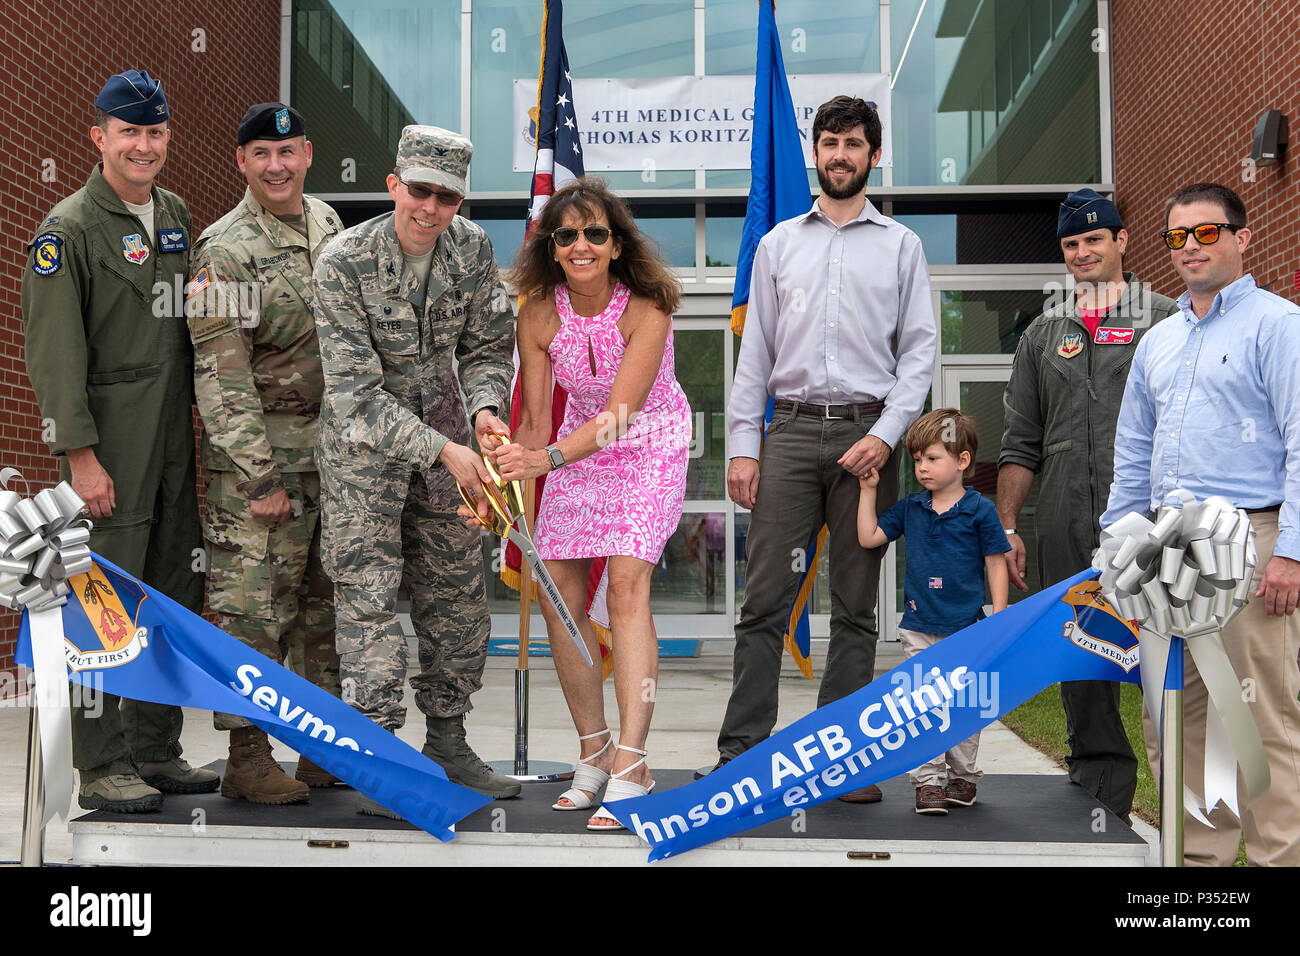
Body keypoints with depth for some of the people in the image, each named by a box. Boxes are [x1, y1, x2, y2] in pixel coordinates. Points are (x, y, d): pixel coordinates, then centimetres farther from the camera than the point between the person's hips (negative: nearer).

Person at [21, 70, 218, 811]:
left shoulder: (176, 214, 14)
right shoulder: (68, 229, -7)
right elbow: (54, 353, -12)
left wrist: (201, 421, 11)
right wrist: (80, 455, -16)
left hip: (174, 441, 7)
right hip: (110, 447, -7)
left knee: (177, 598, 11)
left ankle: (156, 751, 23)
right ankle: (102, 767, 8)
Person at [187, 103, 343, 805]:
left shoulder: (326, 222, 11)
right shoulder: (225, 251, -11)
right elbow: (220, 378, -15)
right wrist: (262, 478, -18)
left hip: (332, 447, 7)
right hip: (260, 451, -7)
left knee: (324, 600, 12)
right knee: (255, 605, -4)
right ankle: (247, 758, 8)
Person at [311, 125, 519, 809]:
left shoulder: (472, 248, -6)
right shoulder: (343, 263, -20)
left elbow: (487, 347, 5)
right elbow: (357, 392, -22)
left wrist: (484, 407, -16)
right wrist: (442, 449, -28)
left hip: (441, 420, 5)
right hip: (362, 438, -5)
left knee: (456, 591, 8)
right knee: (367, 592, -6)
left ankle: (447, 744, 22)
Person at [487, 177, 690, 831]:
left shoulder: (647, 306, -25)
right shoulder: (539, 312, -14)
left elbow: (620, 414, -34)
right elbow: (536, 419, -10)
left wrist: (546, 459, -48)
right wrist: (509, 476, -27)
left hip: (650, 445, -4)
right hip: (579, 446, 5)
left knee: (627, 586, -21)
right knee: (558, 598, -1)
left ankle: (630, 764, -21)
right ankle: (593, 751, 14)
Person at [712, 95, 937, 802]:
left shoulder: (900, 245, 11)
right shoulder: (778, 244, 15)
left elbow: (919, 350, 5)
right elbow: (755, 352, 11)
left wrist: (885, 434, -9)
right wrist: (743, 446, 2)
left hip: (868, 433, 0)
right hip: (791, 430, 1)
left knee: (856, 604, 3)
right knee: (765, 597, -5)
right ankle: (742, 746, 1)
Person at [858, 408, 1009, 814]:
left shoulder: (980, 510, -3)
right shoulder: (910, 508, 7)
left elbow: (996, 565, 0)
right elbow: (869, 537, 8)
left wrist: (999, 619, -4)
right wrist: (868, 490, 5)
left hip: (966, 628, -2)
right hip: (919, 630, 3)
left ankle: (963, 777, 23)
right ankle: (928, 780, 6)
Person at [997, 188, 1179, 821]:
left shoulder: (1169, 322, 8)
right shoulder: (1043, 335, 18)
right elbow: (1020, 444, 17)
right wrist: (1006, 527, 8)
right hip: (1068, 531, 4)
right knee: (1083, 673, 7)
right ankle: (1101, 812, 18)